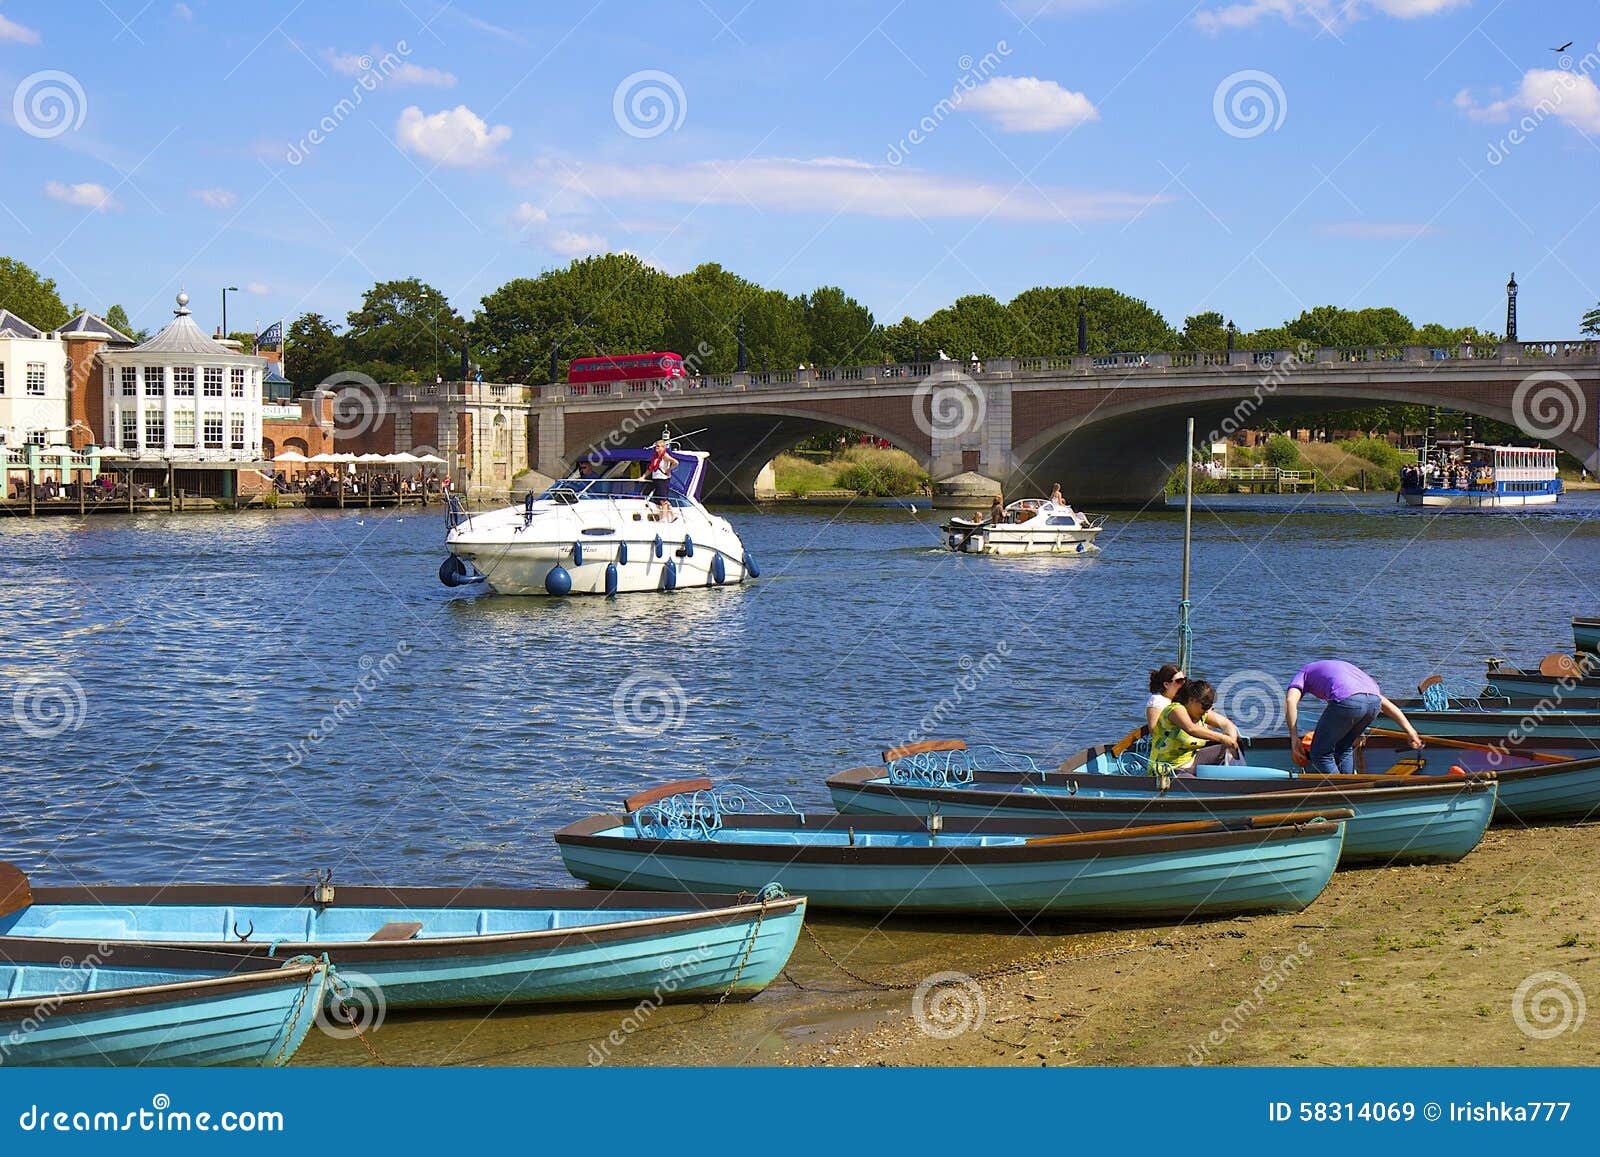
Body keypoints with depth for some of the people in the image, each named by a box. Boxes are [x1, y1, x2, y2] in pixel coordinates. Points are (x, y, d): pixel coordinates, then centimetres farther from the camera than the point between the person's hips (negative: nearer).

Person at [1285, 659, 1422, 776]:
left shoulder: (1305, 672, 30)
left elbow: (1290, 700, 7)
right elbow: (1385, 704, 34)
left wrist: (1294, 737, 7)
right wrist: (1410, 731, 30)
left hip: (1346, 701, -6)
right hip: (1374, 702, 6)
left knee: (1320, 753, 9)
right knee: (1344, 749, 26)